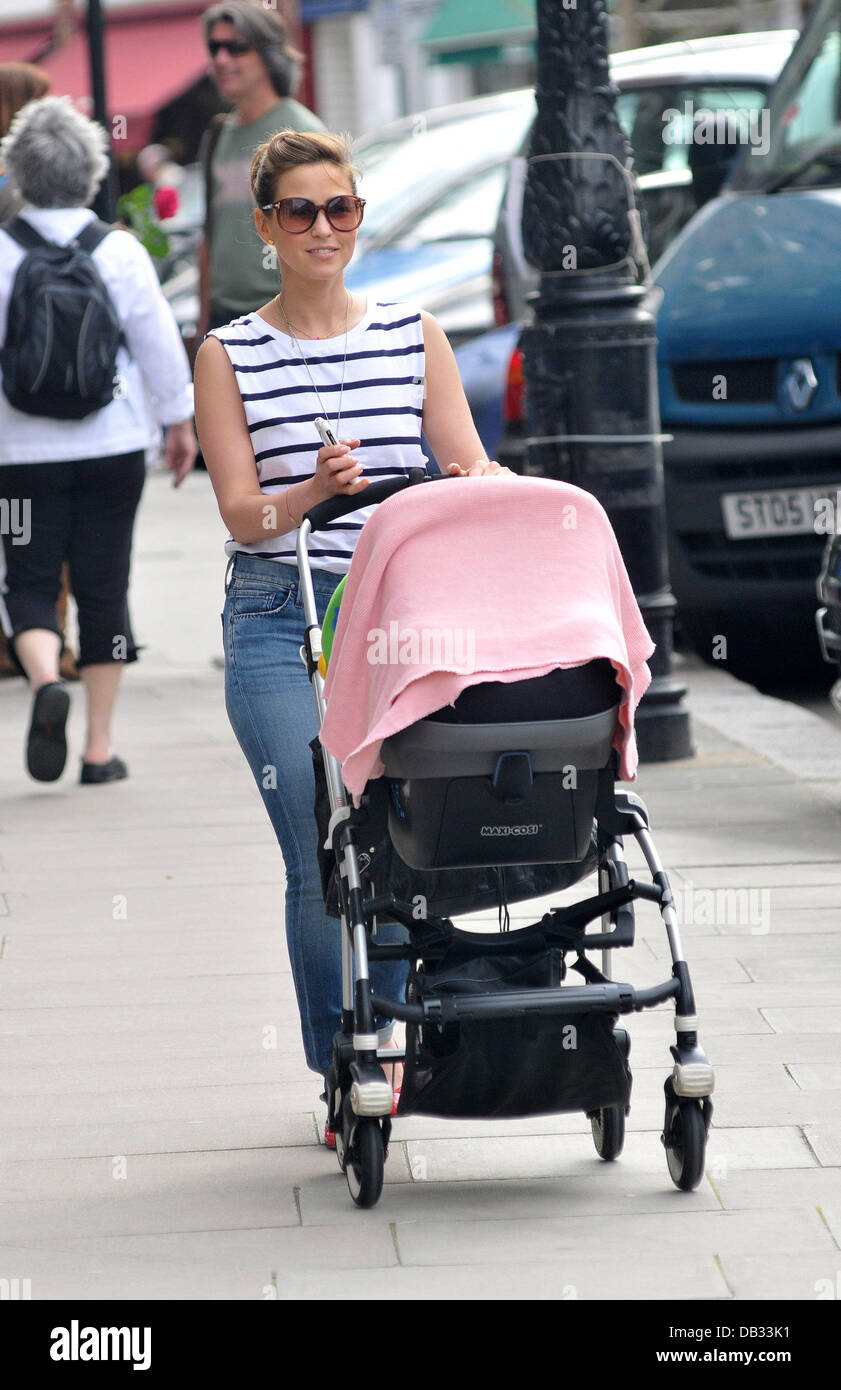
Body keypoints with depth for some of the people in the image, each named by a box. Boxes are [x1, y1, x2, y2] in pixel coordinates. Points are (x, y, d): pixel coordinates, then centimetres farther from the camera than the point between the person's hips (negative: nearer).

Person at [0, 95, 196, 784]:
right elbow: (161, 344, 0)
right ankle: (100, 745, 8)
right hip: (113, 444, 1)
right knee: (104, 586, 8)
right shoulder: (120, 251, -5)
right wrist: (179, 421, 13)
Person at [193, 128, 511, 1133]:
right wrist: (317, 489, -24)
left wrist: (474, 482, -17)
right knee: (322, 857, -7)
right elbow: (242, 514, -4)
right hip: (281, 621, -2)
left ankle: (387, 1033, 24)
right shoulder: (231, 355, 3)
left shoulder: (413, 336, 10)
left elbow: (470, 468, 6)